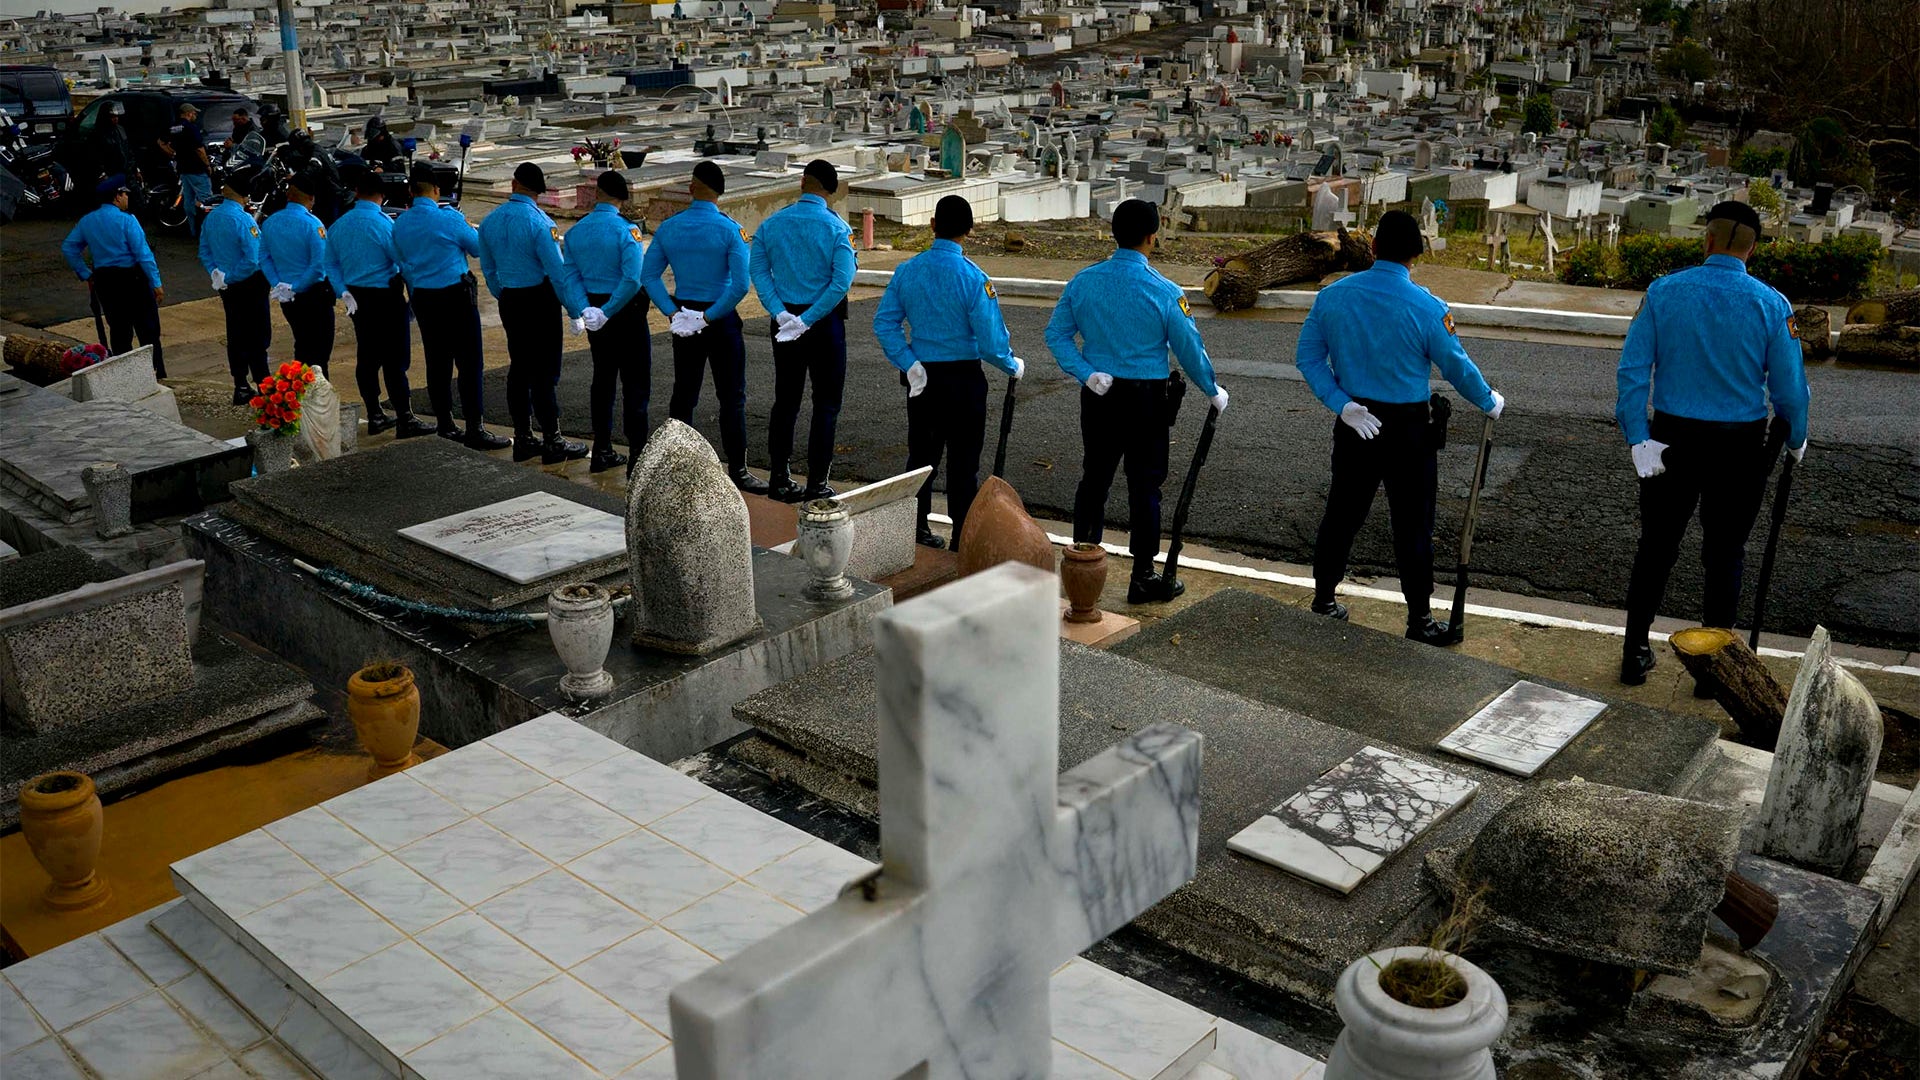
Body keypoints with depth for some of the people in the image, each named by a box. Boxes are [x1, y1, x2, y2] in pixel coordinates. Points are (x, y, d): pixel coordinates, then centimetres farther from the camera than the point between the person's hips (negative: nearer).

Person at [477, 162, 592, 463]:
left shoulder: (490, 221, 4)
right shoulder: (538, 221, -17)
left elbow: (488, 269, 13)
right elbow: (559, 271, -16)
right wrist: (576, 311, -10)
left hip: (509, 301, 6)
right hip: (539, 300, -6)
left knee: (518, 368, 14)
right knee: (544, 371, -2)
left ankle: (522, 438, 20)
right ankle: (552, 442, 4)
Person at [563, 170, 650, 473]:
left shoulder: (575, 231, 2)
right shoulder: (626, 231, -15)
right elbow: (633, 280, -24)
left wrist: (586, 309, -5)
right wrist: (609, 311, -17)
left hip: (594, 310, 6)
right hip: (626, 313, -6)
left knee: (602, 381, 16)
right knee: (635, 385, 0)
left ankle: (602, 452, 23)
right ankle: (637, 457, 0)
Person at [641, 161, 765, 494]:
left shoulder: (668, 227, 2)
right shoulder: (730, 230, -12)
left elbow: (648, 275, 1)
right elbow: (741, 284, -20)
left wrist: (672, 312, -3)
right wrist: (711, 316, -14)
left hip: (683, 318, 5)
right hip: (720, 319, -4)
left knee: (683, 393, 14)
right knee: (732, 396, 2)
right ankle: (737, 470, 4)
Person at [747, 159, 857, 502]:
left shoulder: (772, 223, 2)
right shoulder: (838, 229, -9)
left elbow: (757, 270, -4)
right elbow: (842, 282, -18)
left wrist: (782, 314, -9)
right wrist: (809, 319, -15)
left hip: (785, 319, 4)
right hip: (825, 321, -4)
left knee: (785, 400, 14)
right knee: (826, 404, 4)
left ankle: (778, 478, 19)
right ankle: (816, 483, 4)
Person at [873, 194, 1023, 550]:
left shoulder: (908, 270, -1)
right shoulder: (972, 277, -16)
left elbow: (884, 322, -2)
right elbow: (991, 341, -16)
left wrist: (909, 364, -3)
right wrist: (1014, 366, 1)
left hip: (922, 376, 5)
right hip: (963, 378, -4)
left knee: (921, 453, 17)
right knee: (963, 461, 6)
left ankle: (915, 528, 27)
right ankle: (963, 538, 12)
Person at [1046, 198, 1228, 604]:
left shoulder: (1083, 281, -2)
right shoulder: (1164, 293, -13)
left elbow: (1056, 334, 1)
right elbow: (1190, 350, -6)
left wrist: (1086, 373, -4)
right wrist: (1213, 391, 9)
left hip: (1098, 397, 4)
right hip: (1146, 401, -4)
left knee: (1093, 479, 15)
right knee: (1144, 487, 5)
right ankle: (1143, 578, 12)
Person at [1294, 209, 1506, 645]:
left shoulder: (1333, 295, -3)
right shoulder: (1426, 308, -14)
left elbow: (1308, 356, -2)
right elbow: (1457, 368, -6)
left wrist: (1342, 404, -7)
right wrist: (1490, 403, 11)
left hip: (1354, 424, 4)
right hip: (1407, 429, -4)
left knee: (1342, 512, 17)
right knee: (1412, 526, 5)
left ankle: (1324, 597, 29)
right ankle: (1420, 620, 13)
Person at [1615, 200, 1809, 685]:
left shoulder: (1663, 292, -6)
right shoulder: (1771, 304, -8)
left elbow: (1633, 369, -9)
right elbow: (1789, 387, -4)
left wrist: (1638, 438, -8)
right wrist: (1796, 440, 13)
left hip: (1672, 440, 1)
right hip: (1740, 446, -1)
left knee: (1656, 546, 12)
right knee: (1724, 554, 12)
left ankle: (1635, 652, 19)